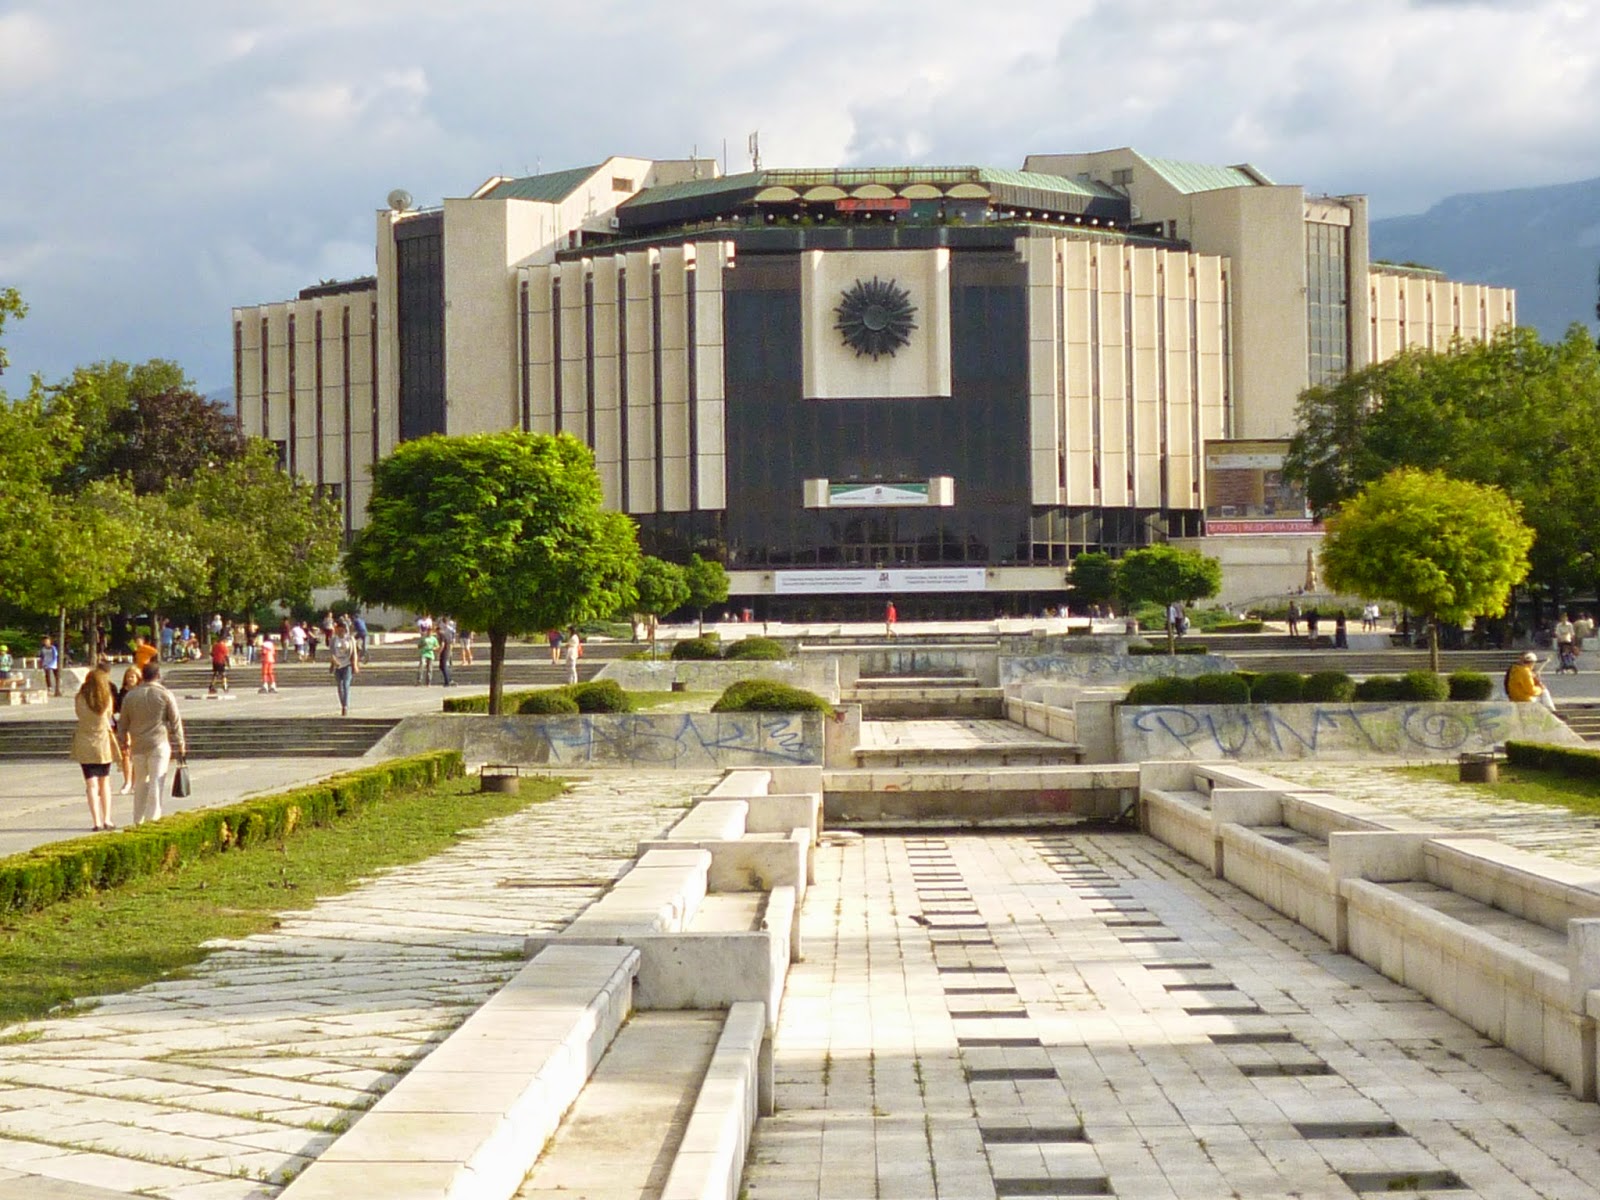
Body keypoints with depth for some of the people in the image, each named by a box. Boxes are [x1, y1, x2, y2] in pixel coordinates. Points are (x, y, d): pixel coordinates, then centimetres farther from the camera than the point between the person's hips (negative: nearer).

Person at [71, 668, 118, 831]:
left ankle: (97, 822, -4)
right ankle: (106, 819, 13)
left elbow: (78, 714, 4)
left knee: (91, 784, 2)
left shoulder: (80, 699, -11)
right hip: (103, 743, 1)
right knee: (105, 782, 16)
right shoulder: (107, 699, -9)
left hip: (85, 745, -1)